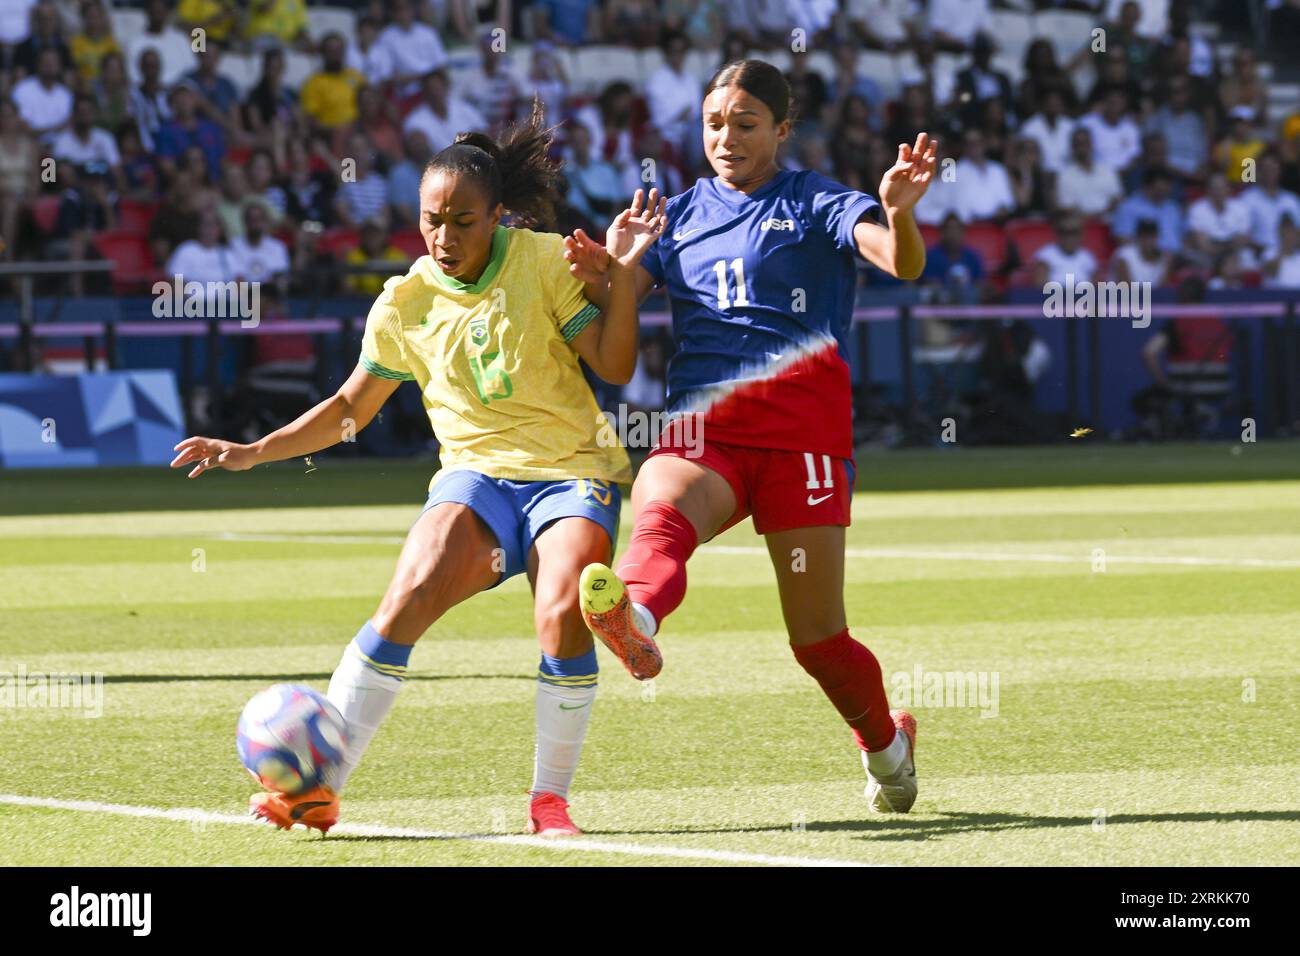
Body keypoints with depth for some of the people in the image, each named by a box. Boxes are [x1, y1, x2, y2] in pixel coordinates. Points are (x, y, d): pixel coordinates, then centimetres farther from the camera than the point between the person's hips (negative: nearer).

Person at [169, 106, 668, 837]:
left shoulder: (543, 261, -2)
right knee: (411, 595, -26)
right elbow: (352, 406, 17)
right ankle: (318, 786, -23)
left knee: (563, 612, -29)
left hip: (572, 473, -2)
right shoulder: (407, 303, 5)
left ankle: (551, 800, -10)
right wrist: (254, 452, 8)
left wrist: (622, 273, -15)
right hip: (478, 473, 2)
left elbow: (615, 367, -3)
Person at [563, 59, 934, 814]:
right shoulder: (681, 216, 20)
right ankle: (633, 620, -67)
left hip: (802, 434, -2)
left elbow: (903, 264, -9)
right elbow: (616, 307, 11)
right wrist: (599, 274, -13)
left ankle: (886, 743, 27)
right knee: (661, 506, -35)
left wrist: (899, 213, -32)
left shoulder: (816, 205, 8)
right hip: (702, 430, 2)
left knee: (818, 637, -2)